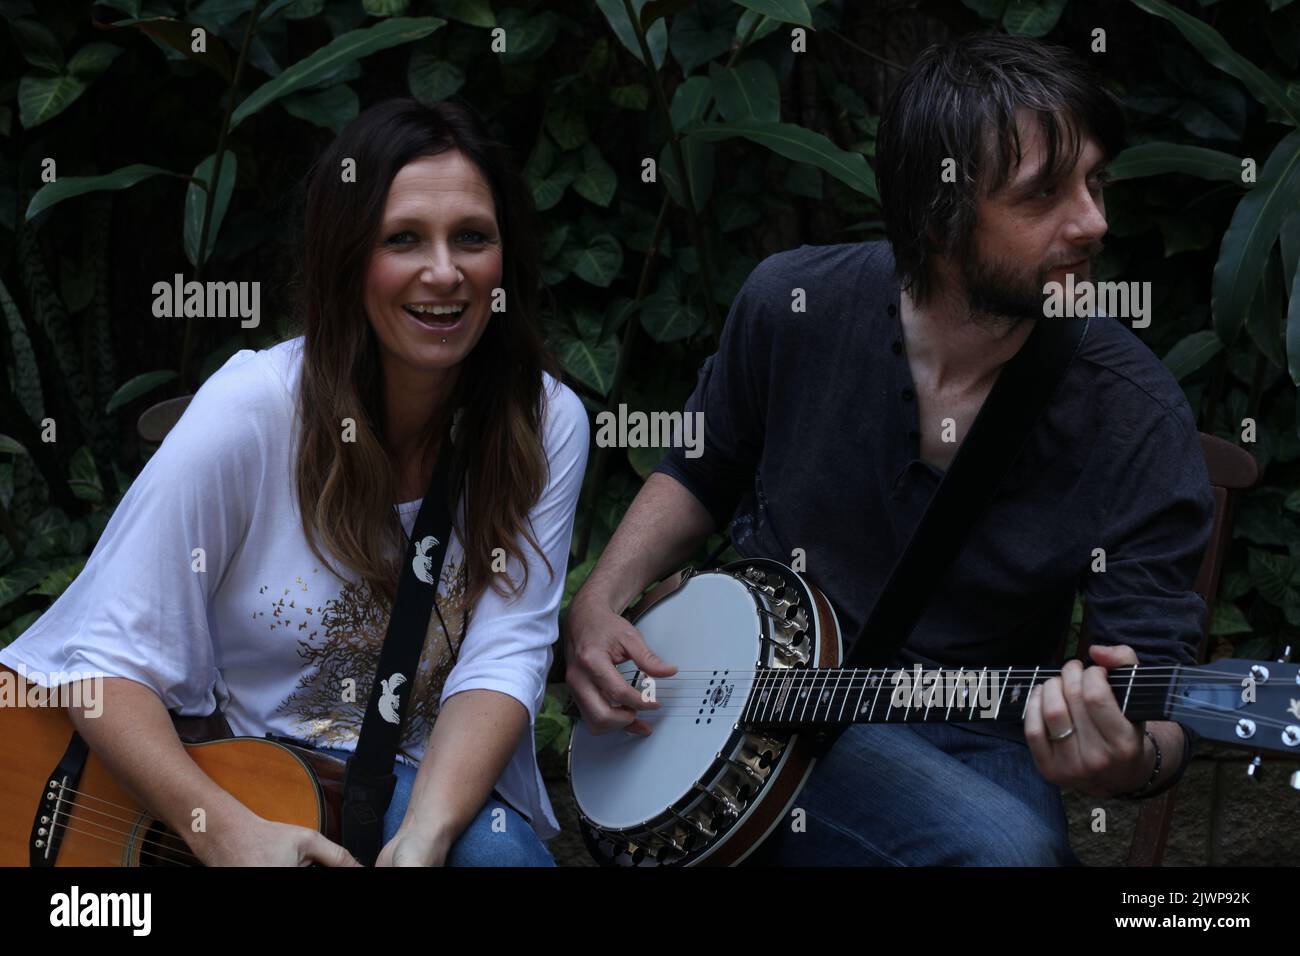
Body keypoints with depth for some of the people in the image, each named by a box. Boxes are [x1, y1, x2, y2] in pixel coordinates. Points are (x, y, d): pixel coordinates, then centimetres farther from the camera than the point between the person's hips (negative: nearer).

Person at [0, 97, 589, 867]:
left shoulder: (547, 422, -6)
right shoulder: (251, 412, -15)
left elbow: (506, 655, -12)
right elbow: (110, 661, -15)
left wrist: (426, 837, -30)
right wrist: (230, 833, -30)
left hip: (446, 791, 3)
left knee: (493, 849, -30)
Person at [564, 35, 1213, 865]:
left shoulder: (1138, 420, -12)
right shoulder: (793, 302, -4)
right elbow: (699, 475, 16)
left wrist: (1133, 758, -35)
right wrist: (600, 603, 1)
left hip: (964, 745, -1)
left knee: (1019, 846, -35)